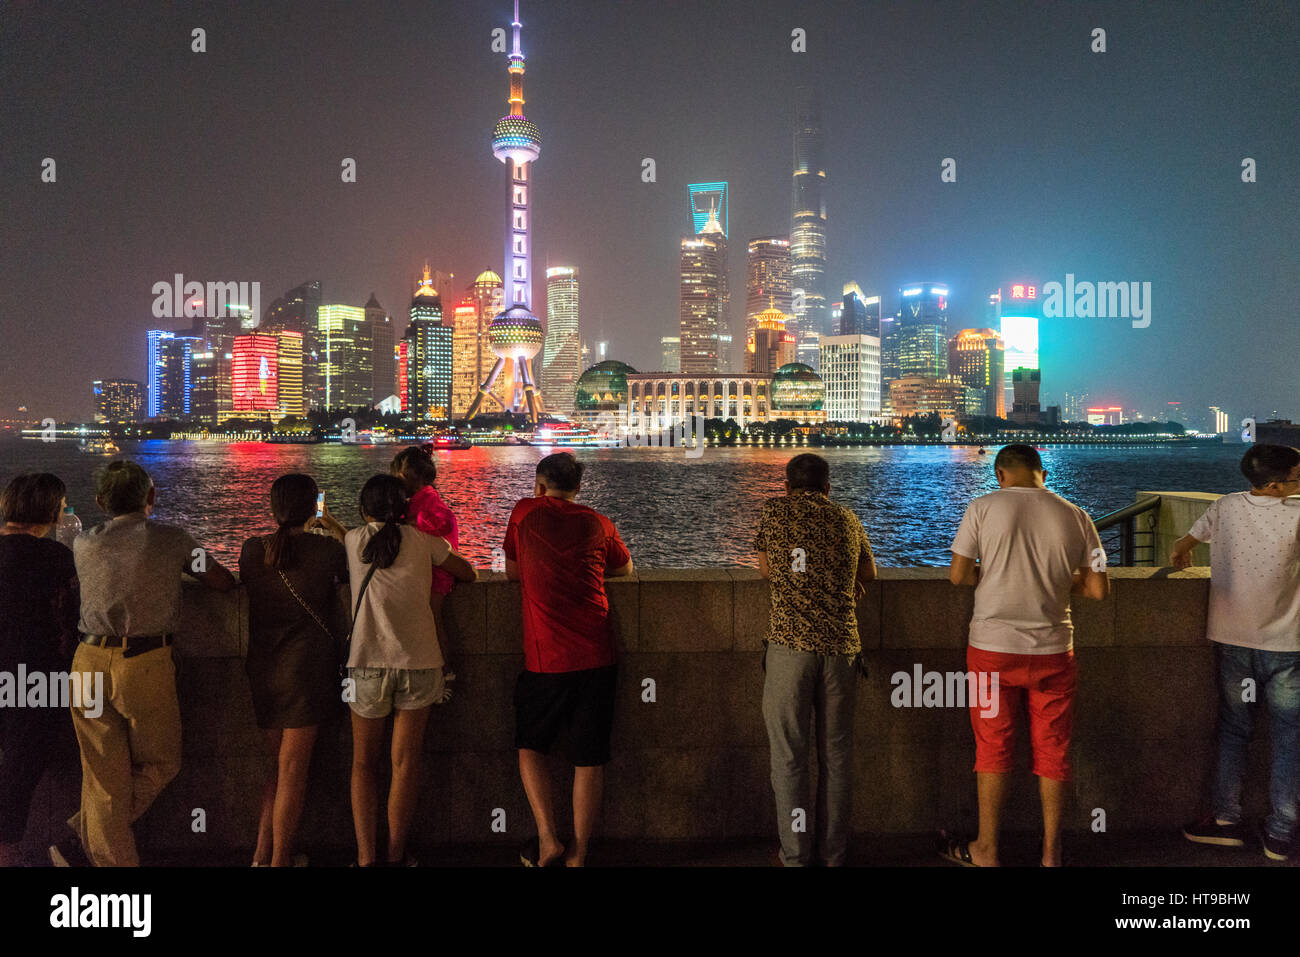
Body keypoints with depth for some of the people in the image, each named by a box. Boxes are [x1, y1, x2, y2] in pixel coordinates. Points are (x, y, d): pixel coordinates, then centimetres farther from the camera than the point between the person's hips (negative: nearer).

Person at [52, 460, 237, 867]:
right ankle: (81, 842, 7)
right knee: (158, 765, 14)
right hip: (146, 665, -4)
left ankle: (111, 856, 14)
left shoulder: (84, 543, 9)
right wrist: (178, 568, 31)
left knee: (104, 775, 11)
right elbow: (226, 583, 10)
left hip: (89, 663, 4)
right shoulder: (172, 540, 0)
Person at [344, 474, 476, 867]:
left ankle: (365, 855, 5)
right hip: (419, 661, 0)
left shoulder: (353, 540, 7)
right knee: (405, 761, 7)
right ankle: (396, 854, 10)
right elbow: (468, 574, 17)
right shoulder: (422, 540, 5)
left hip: (368, 662, 0)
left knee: (364, 762, 11)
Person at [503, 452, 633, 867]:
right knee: (590, 759, 7)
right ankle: (577, 855, 10)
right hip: (596, 658, 2)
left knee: (530, 746, 18)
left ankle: (548, 840, 8)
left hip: (545, 660, -2)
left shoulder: (525, 512, 3)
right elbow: (625, 568, 25)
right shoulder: (598, 524, 7)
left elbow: (513, 571, 14)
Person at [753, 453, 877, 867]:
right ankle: (833, 852, 19)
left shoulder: (775, 511, 6)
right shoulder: (848, 520, 14)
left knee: (788, 753, 4)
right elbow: (868, 573, 28)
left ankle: (796, 855, 8)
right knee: (836, 752, 11)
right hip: (840, 644, 3)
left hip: (791, 642, -3)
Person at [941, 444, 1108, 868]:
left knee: (994, 750, 10)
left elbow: (958, 575, -6)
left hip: (993, 647, -2)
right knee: (1052, 752, 13)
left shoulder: (984, 507, -7)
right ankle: (1051, 852, 24)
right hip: (1053, 650, 2)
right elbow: (1099, 589, 0)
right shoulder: (1076, 517, -1)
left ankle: (986, 851, 21)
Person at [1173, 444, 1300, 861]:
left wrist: (1181, 555, 33)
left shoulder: (1226, 508, 0)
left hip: (1232, 639, 3)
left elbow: (1178, 552, 12)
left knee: (1233, 730, 13)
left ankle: (1226, 820, 13)